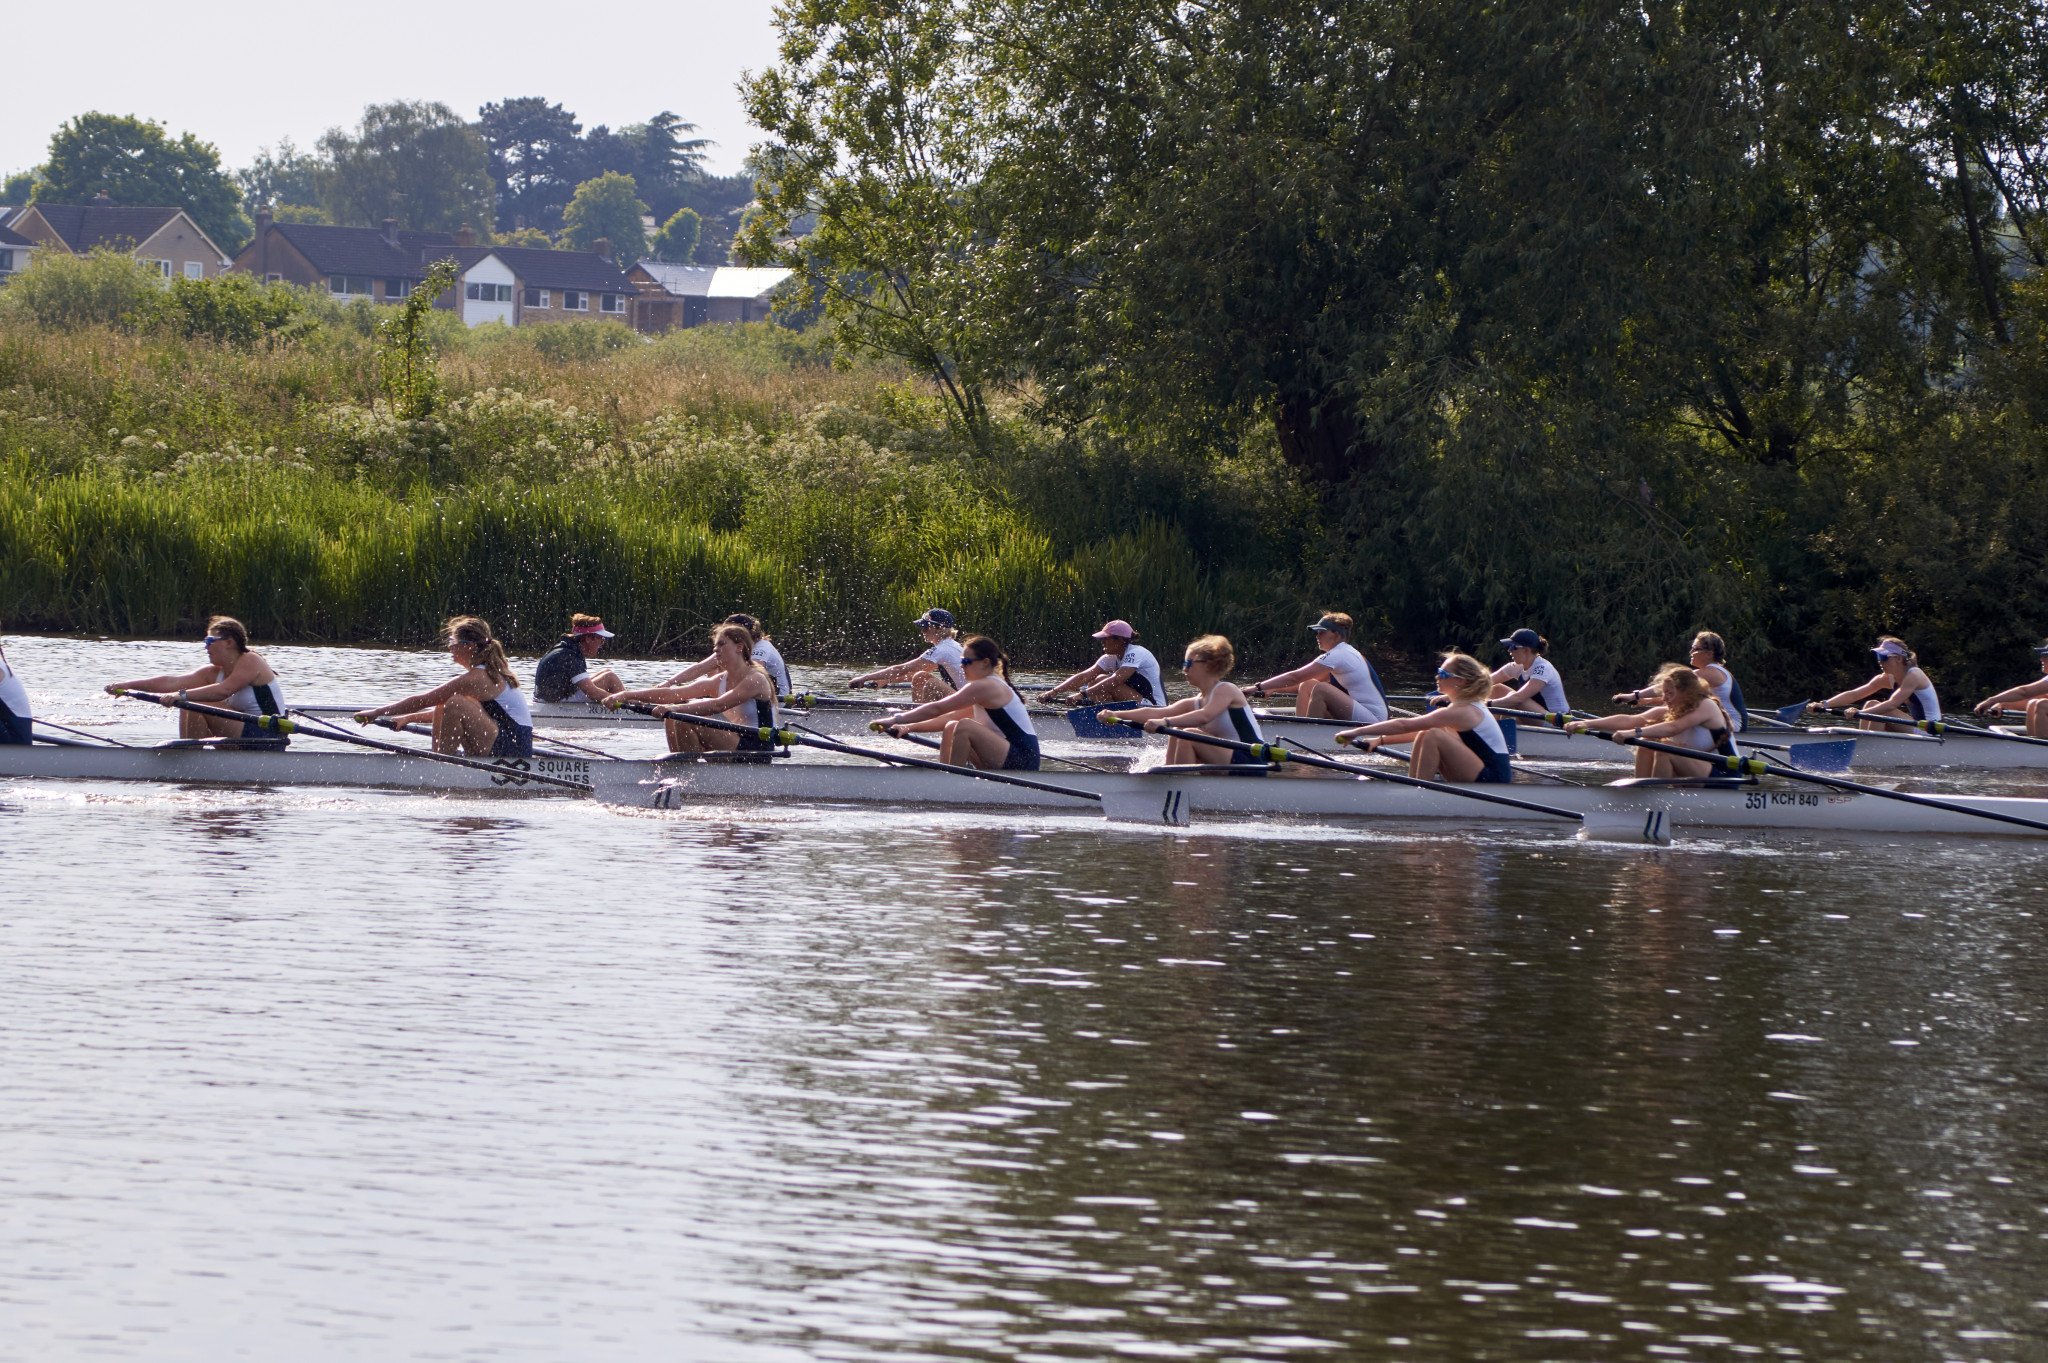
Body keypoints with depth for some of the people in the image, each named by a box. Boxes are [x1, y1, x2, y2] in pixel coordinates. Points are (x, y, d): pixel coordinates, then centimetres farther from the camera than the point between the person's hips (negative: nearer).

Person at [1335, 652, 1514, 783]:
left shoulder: (1460, 712, -17)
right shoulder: (1471, 706, 14)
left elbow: (1404, 726, -19)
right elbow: (1417, 731, 18)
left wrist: (1358, 732, -16)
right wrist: (1380, 739, 10)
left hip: (1493, 782, -10)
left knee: (1434, 736, -21)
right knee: (1423, 736, 9)